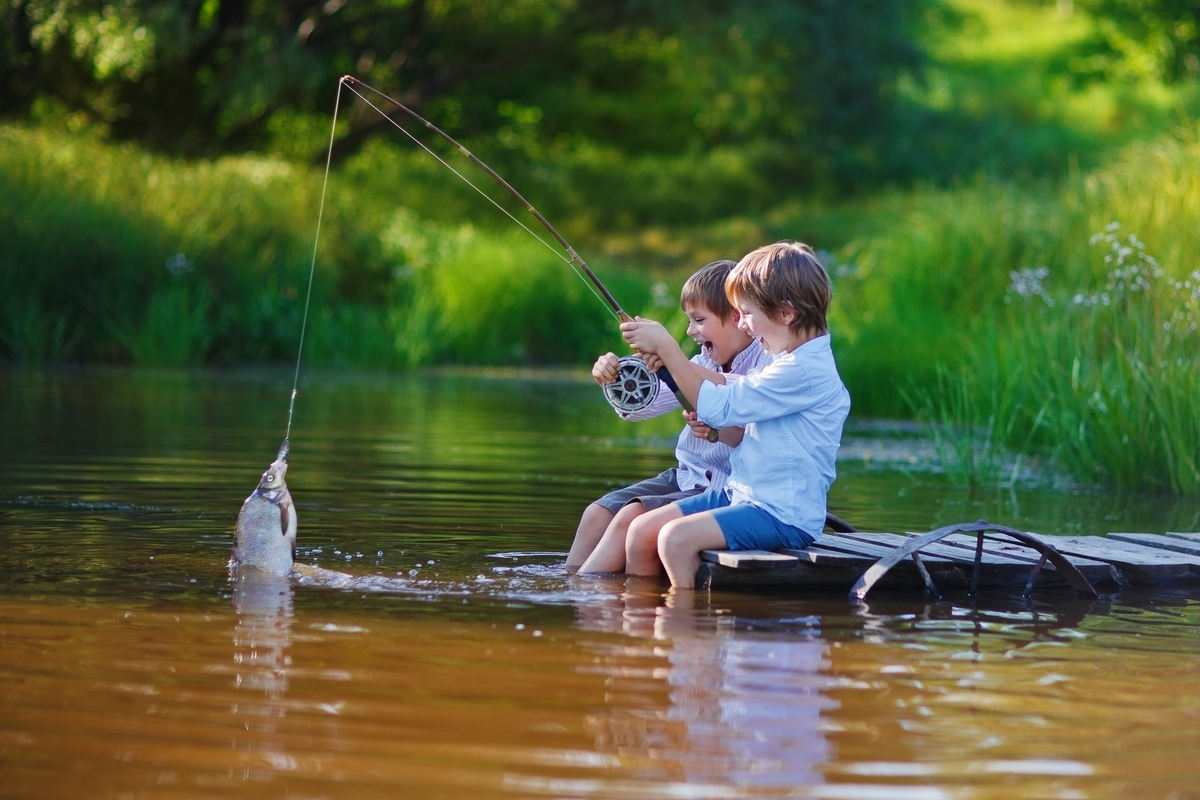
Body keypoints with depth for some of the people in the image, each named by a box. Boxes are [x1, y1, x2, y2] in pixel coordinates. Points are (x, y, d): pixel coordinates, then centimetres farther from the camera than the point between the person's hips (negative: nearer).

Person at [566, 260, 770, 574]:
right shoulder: (701, 365, 9)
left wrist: (720, 431, -42)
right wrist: (612, 377, -14)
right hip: (685, 478, 8)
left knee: (632, 517, -22)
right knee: (598, 513, -6)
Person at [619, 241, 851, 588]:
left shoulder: (804, 371, -18)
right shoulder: (788, 363, 15)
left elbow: (720, 407, -20)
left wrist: (666, 347, -14)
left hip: (785, 516, -10)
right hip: (742, 494, 10)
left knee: (676, 538, -27)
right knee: (642, 530, 0)